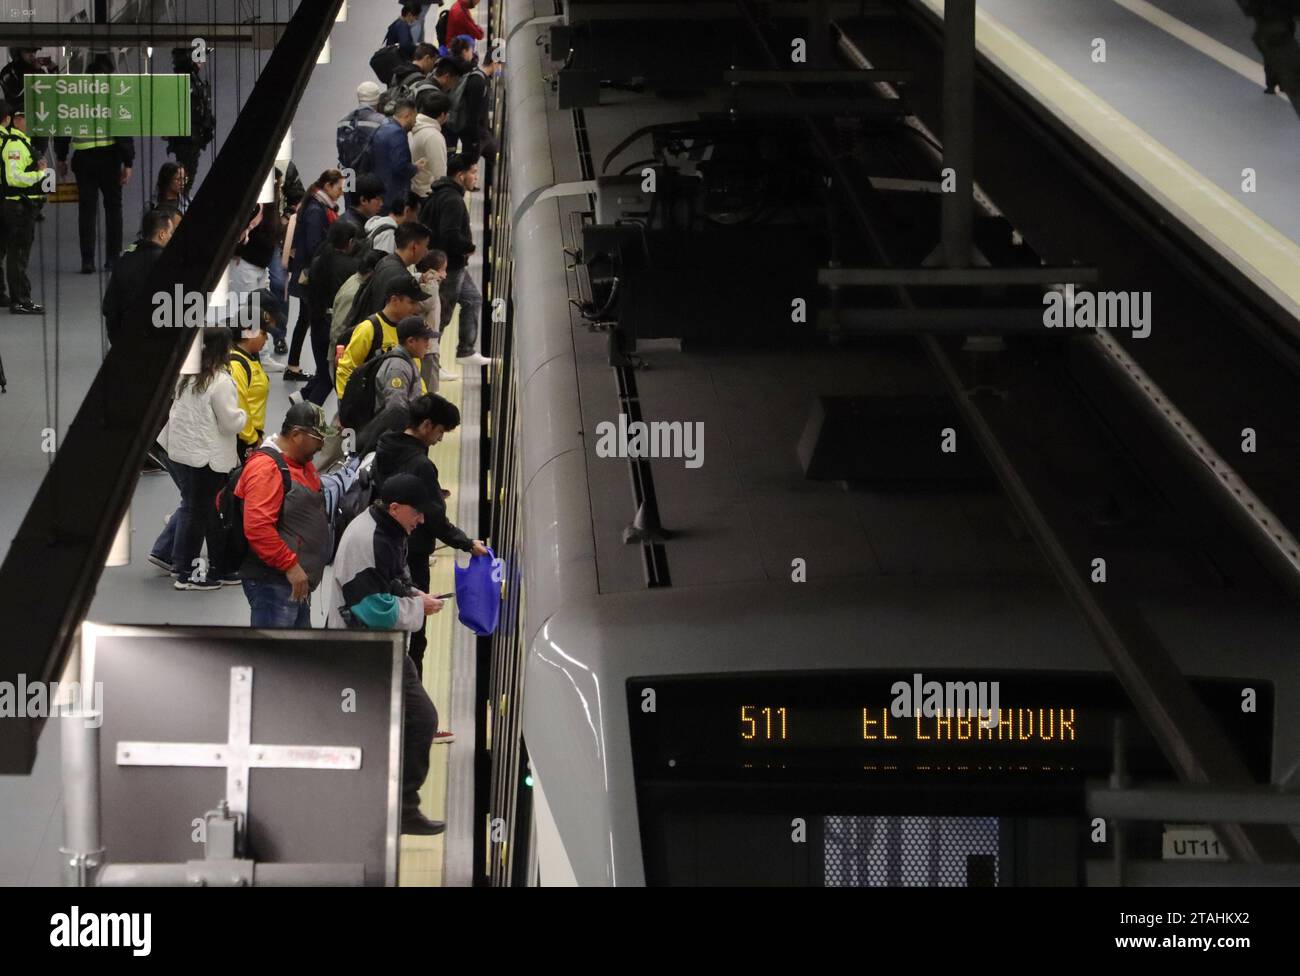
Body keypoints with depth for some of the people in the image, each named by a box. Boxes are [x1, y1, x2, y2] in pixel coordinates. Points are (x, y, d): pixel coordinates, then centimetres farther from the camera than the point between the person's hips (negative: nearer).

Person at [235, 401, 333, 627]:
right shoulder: (266, 467, -19)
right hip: (271, 581, -11)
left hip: (294, 581, 11)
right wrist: (290, 565, -26)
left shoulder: (302, 463, 15)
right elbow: (257, 527, -28)